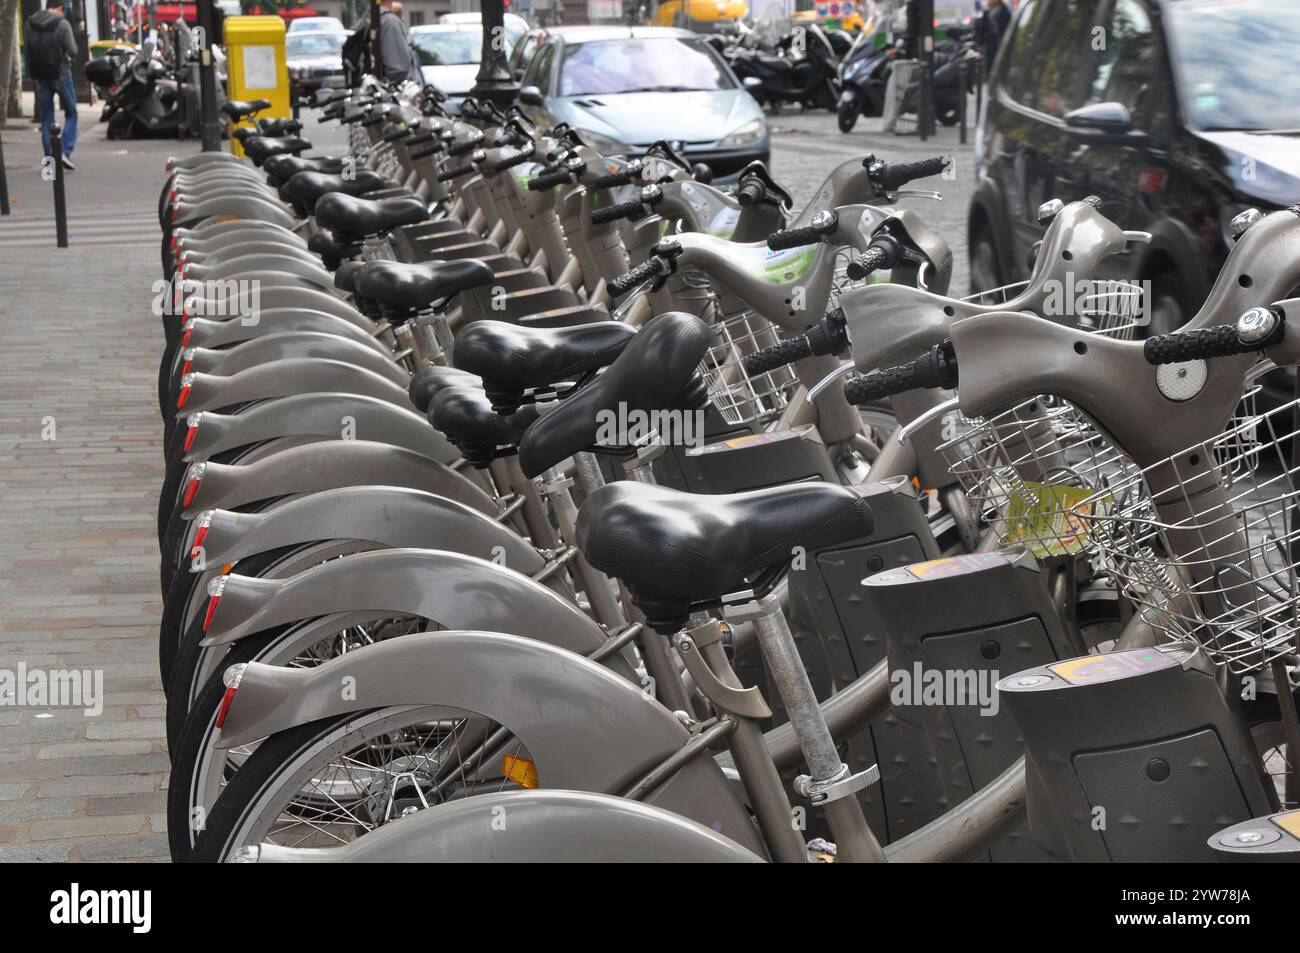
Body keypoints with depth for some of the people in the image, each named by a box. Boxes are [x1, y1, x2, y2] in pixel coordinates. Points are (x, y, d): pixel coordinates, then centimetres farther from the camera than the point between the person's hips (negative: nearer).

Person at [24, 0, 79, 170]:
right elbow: (72, 51, -11)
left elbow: (29, 50, 4)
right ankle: (66, 152, -6)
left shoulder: (30, 24, 4)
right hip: (60, 73, -4)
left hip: (39, 76, 4)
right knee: (71, 114, 9)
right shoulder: (62, 24, -11)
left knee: (46, 118, 10)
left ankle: (50, 158, 8)